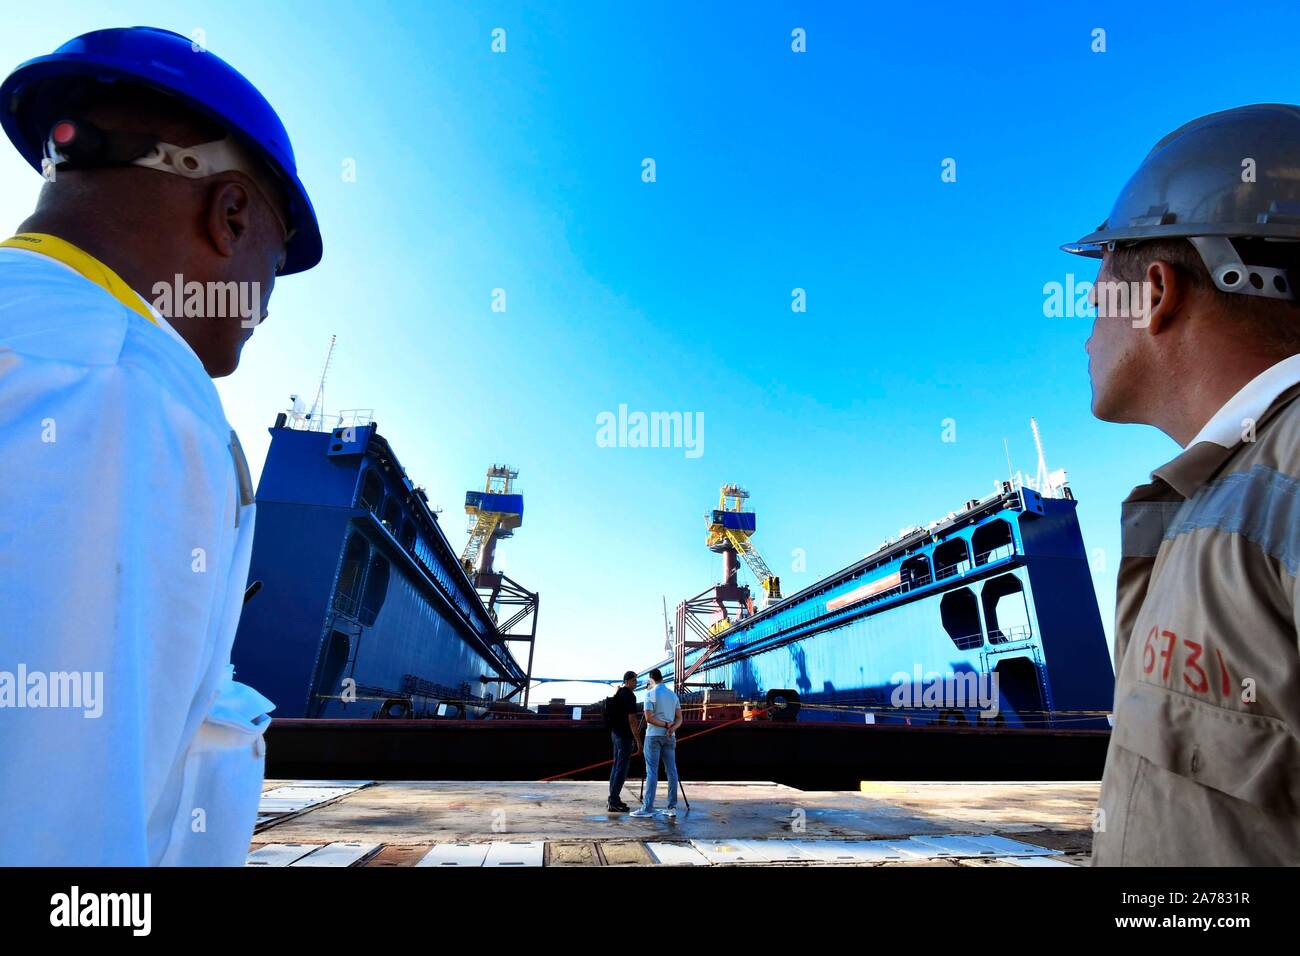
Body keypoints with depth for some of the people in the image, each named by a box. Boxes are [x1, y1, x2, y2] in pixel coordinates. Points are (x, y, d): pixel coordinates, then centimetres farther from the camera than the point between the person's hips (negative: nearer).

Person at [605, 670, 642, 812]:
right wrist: (638, 741, -17)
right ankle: (614, 802, -3)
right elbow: (632, 720, -19)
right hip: (625, 736, -10)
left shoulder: (618, 693, 12)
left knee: (616, 765, 15)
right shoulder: (629, 696, -16)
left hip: (615, 733, 10)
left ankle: (612, 798, 20)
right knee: (622, 768, -5)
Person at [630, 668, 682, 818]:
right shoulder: (673, 694, 10)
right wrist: (672, 728, -9)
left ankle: (647, 808, -5)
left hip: (653, 736, -5)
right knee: (671, 771, 5)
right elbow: (679, 718, 7)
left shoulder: (650, 694, -7)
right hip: (670, 737, 5)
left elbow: (648, 718, -14)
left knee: (652, 772, -4)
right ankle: (672, 807, 7)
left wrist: (666, 725, -9)